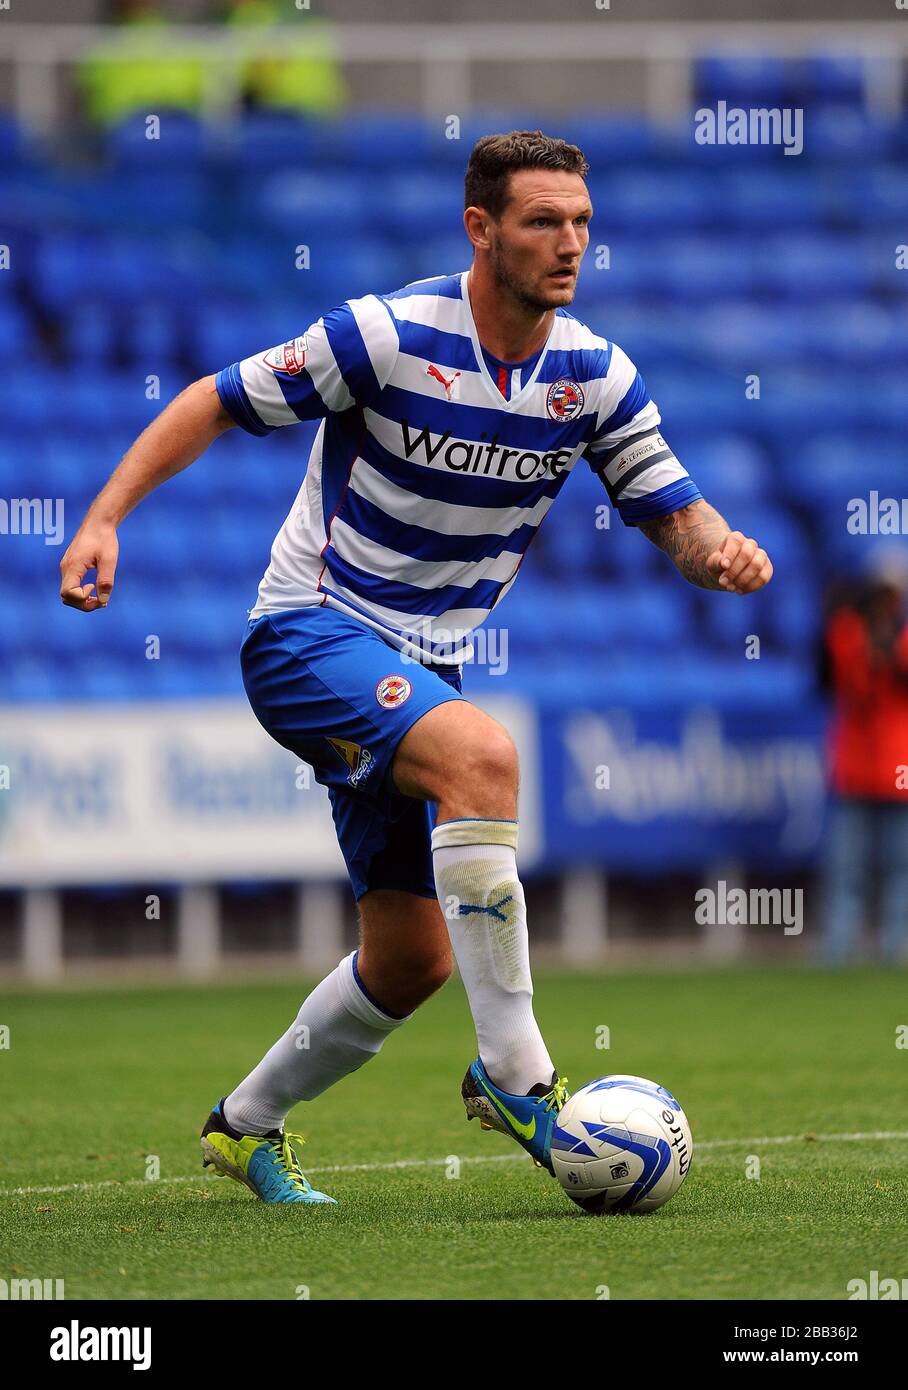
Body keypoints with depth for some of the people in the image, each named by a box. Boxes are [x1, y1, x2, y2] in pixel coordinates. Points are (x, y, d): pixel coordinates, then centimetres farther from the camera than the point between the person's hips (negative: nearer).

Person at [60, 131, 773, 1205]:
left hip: (420, 670, 7)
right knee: (480, 754, -35)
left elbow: (673, 514, 2)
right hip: (310, 634, -7)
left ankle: (248, 1124, 31)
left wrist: (721, 549, -22)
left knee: (411, 960, 7)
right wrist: (104, 520, -17)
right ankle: (512, 1071, -30)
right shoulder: (389, 335, -17)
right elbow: (217, 402, -8)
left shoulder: (595, 376, -2)